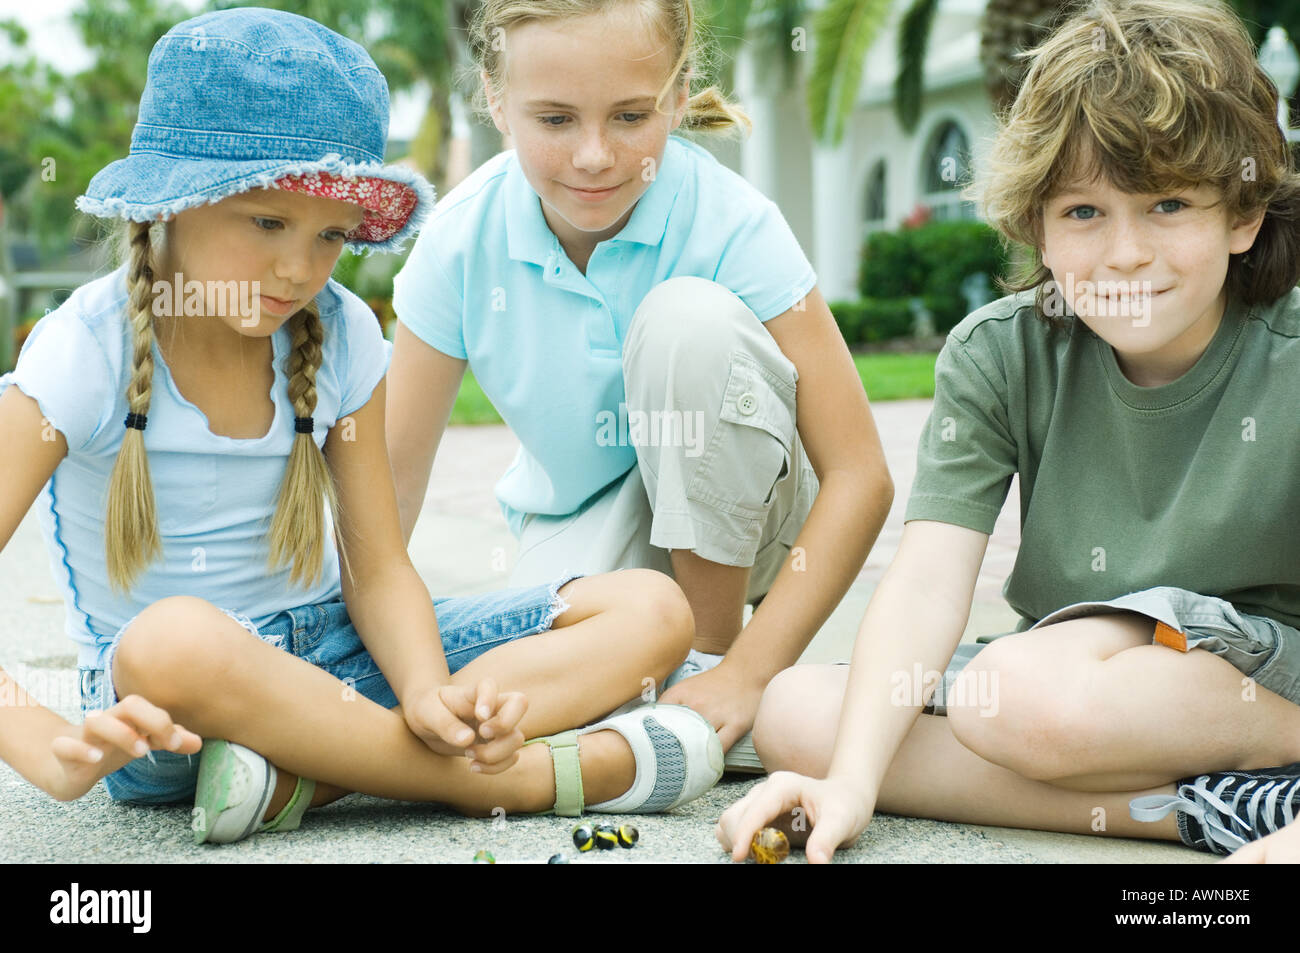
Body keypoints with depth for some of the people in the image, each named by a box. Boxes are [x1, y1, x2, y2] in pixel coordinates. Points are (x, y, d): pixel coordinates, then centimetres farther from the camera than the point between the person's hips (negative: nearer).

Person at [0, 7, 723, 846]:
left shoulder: (341, 336, -1)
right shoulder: (86, 352, -13)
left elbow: (377, 568, -1)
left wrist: (429, 696, -22)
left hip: (329, 651, 5)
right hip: (153, 700, -4)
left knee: (652, 609, -9)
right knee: (177, 640, -43)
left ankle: (303, 773, -29)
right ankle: (533, 777, -29)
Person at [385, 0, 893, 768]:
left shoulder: (730, 221, -25)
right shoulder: (463, 239, -18)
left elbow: (860, 477, -26)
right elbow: (395, 477, -9)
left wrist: (744, 672, -32)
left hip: (734, 504, -2)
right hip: (583, 528, 2)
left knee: (690, 317, -31)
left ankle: (714, 649, -13)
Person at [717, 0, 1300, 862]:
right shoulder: (998, 356, -6)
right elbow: (930, 578, -16)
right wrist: (851, 779, -29)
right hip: (1077, 660, 6)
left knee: (1022, 698, -34)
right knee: (792, 711, -16)